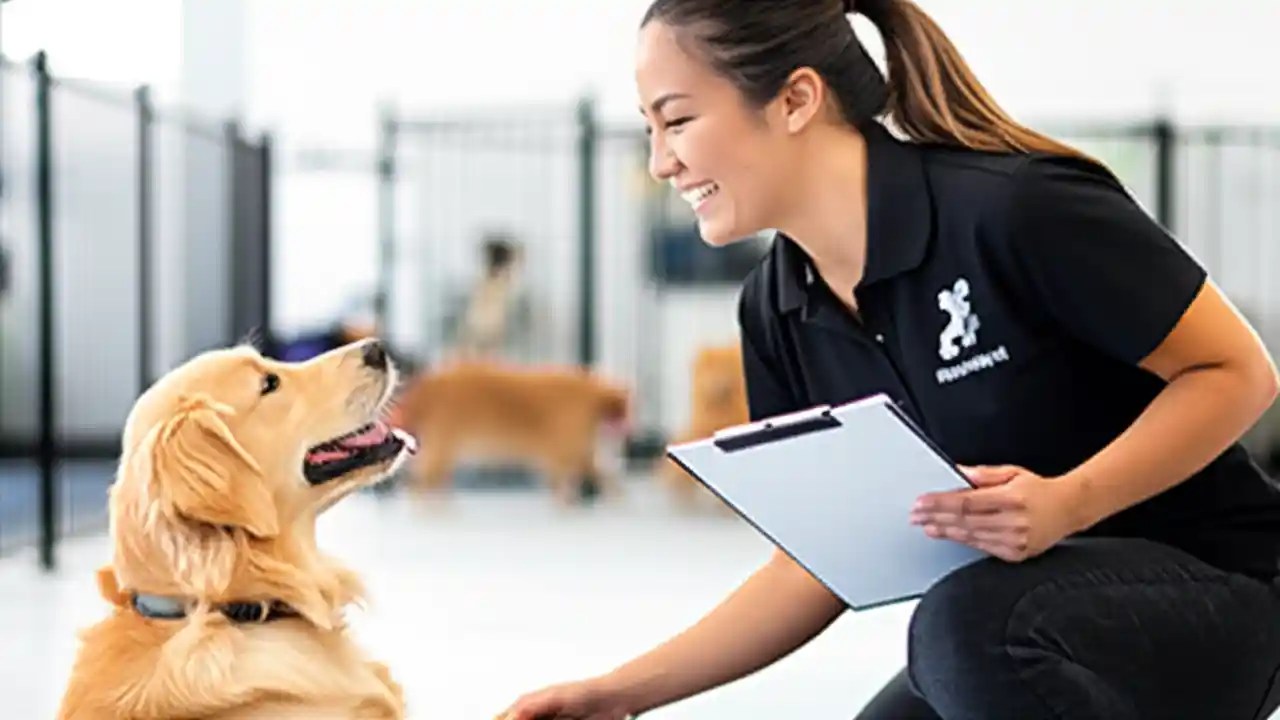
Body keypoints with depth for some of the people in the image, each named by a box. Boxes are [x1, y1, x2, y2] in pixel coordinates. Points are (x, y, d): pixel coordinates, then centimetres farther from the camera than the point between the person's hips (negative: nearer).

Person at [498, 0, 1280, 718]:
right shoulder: (777, 309, -1)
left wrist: (1066, 503, -31)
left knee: (970, 622, -37)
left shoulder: (1017, 207, -24)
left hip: (1209, 593, -7)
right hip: (1004, 645, 7)